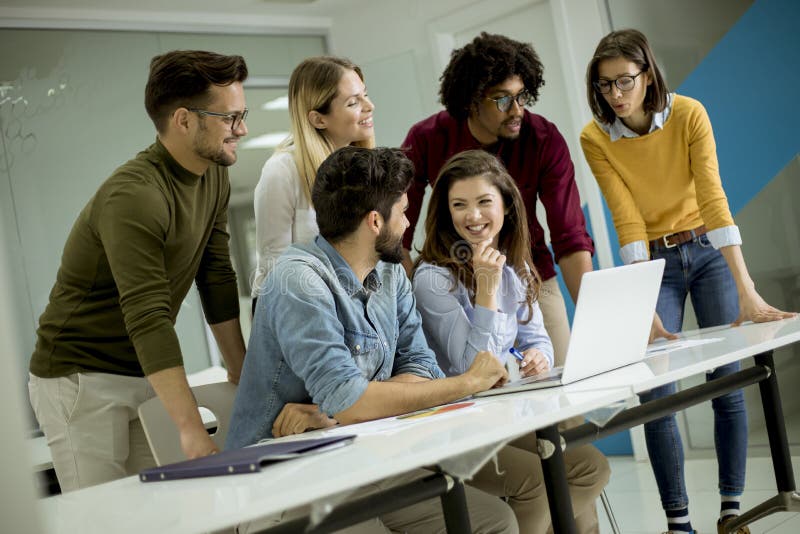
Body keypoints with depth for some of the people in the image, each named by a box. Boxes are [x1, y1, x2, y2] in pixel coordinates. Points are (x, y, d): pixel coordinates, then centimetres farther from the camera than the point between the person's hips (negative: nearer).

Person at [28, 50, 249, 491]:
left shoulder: (214, 178, 1)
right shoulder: (133, 197, -26)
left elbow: (217, 278, 7)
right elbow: (148, 319, -32)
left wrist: (242, 372, 7)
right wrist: (192, 429, -37)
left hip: (146, 375, 8)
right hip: (82, 381, -7)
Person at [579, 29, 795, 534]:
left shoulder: (689, 114, -18)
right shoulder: (595, 138, -15)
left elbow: (713, 199, -25)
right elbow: (628, 220, -20)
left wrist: (747, 291, -32)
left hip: (709, 251, 0)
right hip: (653, 261, 0)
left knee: (728, 382, 0)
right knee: (656, 395, -6)